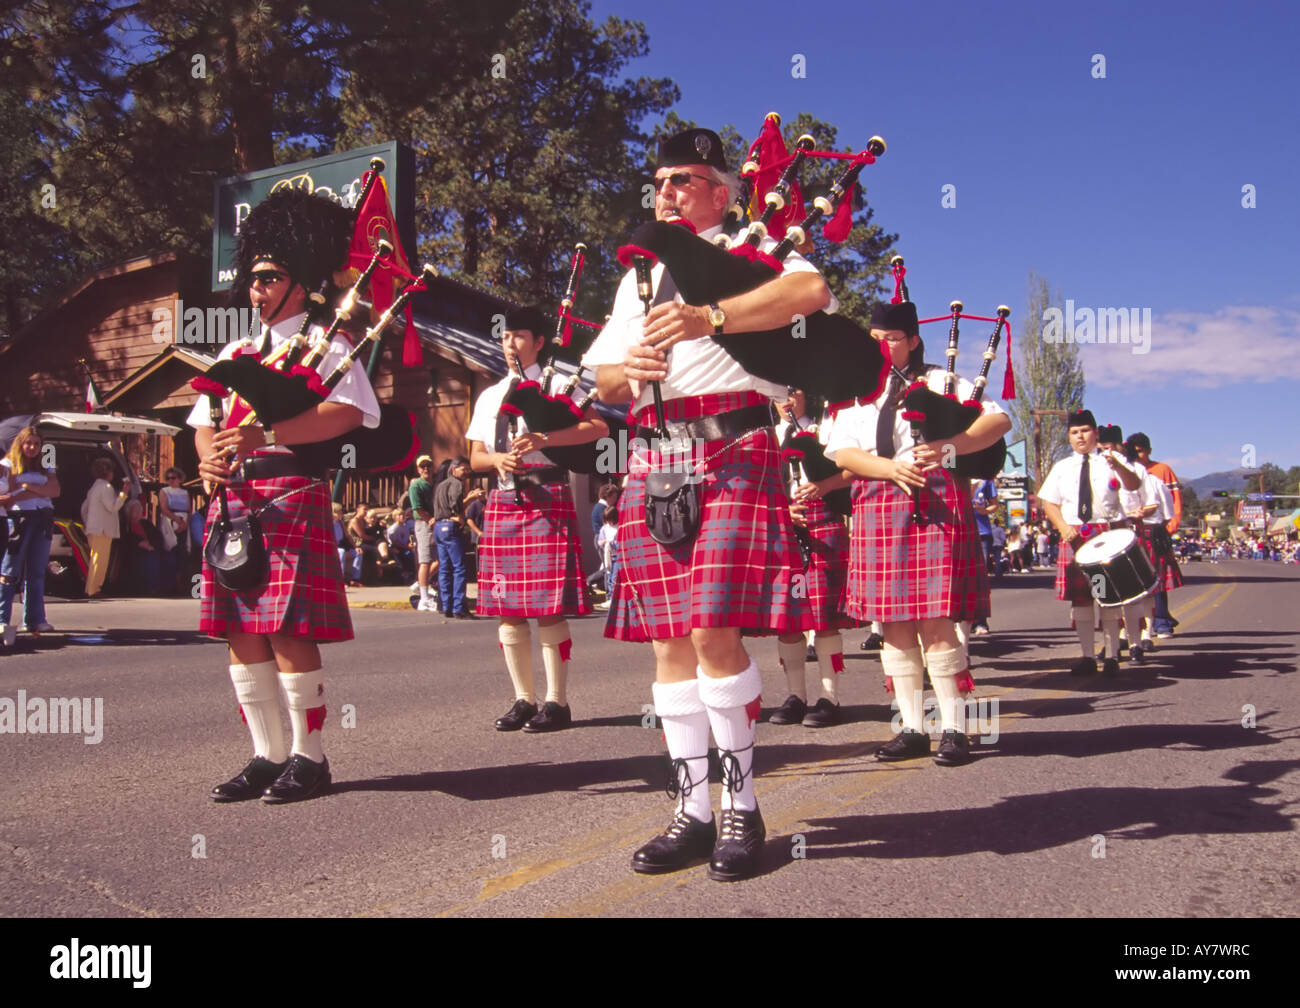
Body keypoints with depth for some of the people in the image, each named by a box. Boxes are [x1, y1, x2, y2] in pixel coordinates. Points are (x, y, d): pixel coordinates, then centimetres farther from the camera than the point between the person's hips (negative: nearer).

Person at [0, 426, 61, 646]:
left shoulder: (46, 468, 19)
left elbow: (55, 491, 0)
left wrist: (29, 487, -11)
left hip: (43, 520, 4)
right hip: (19, 518, -4)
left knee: (36, 572, 4)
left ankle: (34, 619, 7)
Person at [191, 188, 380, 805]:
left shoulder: (325, 344, 3)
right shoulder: (235, 352, 23)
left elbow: (348, 413, -14)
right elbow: (204, 422, 19)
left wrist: (265, 434, -23)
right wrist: (208, 457, -5)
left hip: (292, 493, -7)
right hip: (233, 500, 7)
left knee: (289, 632, -8)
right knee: (241, 633, 6)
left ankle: (308, 759, 5)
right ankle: (267, 757, 16)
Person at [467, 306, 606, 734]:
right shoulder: (489, 397, 19)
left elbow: (599, 427, -8)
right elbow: (475, 457, 19)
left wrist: (543, 440, -18)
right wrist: (498, 459, -4)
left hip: (547, 498, -6)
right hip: (503, 501, 6)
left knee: (549, 605, -7)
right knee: (506, 606, 5)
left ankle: (557, 702, 1)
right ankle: (523, 699, 15)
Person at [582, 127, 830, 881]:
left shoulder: (751, 247, 10)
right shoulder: (639, 275, 27)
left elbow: (812, 289, -13)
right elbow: (600, 376, 23)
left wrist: (711, 318, -22)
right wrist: (627, 367, -1)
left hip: (732, 455, -5)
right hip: (653, 465, 6)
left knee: (715, 634, -13)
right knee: (670, 644, 3)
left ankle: (742, 806, 2)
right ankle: (693, 810, 12)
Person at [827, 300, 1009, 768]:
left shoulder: (942, 381, 9)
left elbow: (999, 419, -1)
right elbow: (842, 452, 5)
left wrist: (950, 446, -18)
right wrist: (891, 468, -13)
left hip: (936, 507, -4)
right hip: (878, 514, 4)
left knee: (936, 622, -9)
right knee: (894, 625, 3)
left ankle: (954, 729, 0)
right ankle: (912, 728, 12)